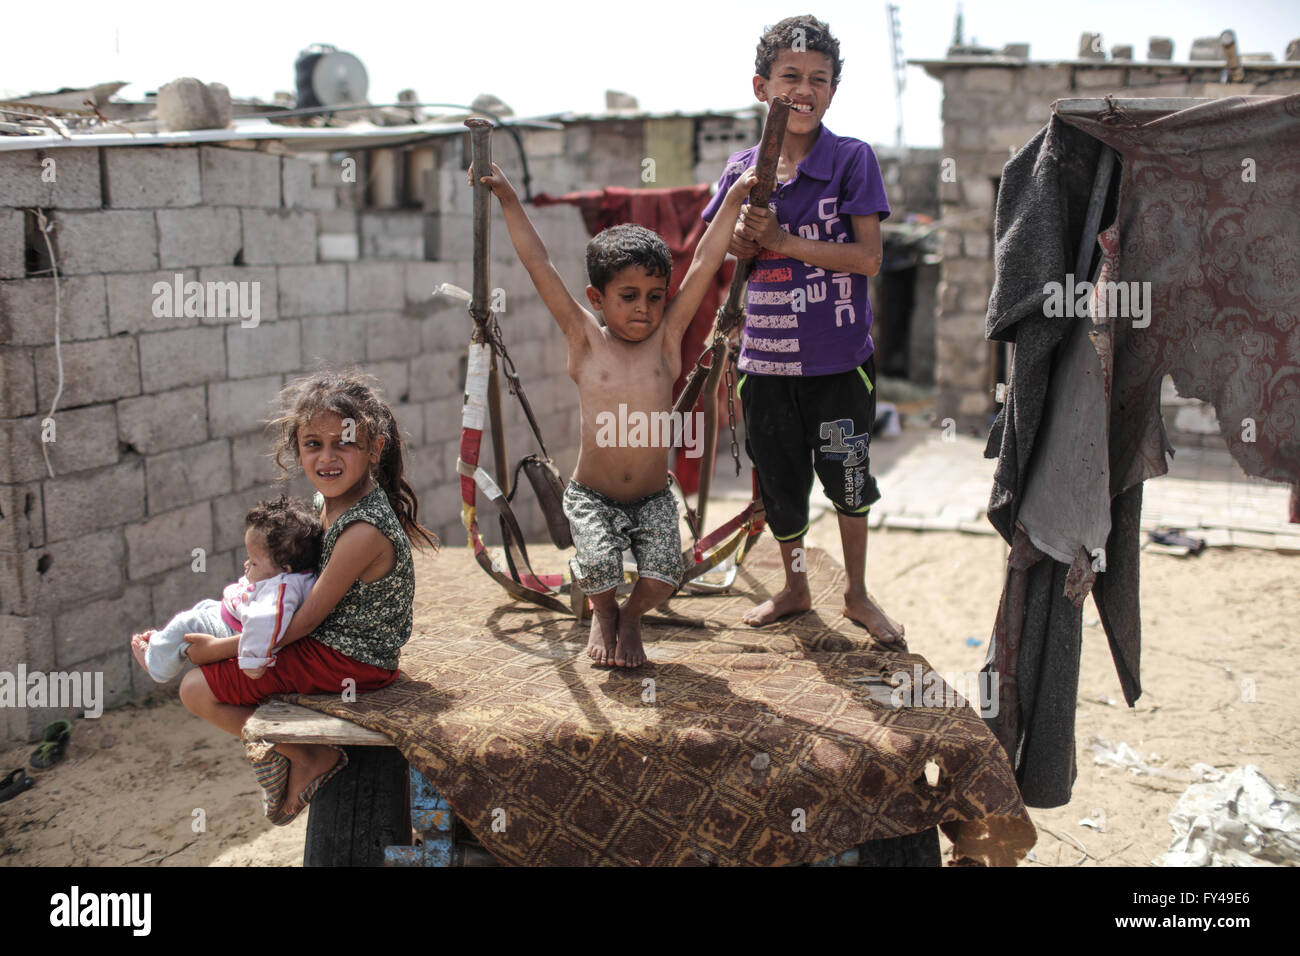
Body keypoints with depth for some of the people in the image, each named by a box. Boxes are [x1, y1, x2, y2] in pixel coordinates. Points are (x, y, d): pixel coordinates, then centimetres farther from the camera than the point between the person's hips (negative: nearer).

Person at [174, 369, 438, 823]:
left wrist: (220, 648, -15)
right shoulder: (332, 500, 0)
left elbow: (304, 621, -22)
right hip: (333, 641, 10)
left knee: (198, 688, -5)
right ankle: (274, 747, 23)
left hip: (347, 661, -10)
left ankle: (311, 757, 4)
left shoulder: (363, 531, -29)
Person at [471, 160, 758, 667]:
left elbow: (704, 265, -6)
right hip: (592, 496, -1)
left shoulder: (666, 339, -4)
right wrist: (508, 199, -9)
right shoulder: (585, 341, -7)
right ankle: (603, 614, 16)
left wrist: (733, 201, -6)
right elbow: (538, 265, -8)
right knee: (599, 565, -22)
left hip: (653, 499, 1)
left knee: (663, 576, -17)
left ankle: (631, 616, 20)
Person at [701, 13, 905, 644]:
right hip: (765, 361, 3)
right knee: (778, 484, 13)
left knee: (848, 480, 10)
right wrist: (740, 243, -11)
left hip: (840, 361, -3)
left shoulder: (852, 160, -7)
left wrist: (781, 240, -20)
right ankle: (794, 587, 38)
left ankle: (857, 594, 32)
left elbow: (868, 258, -15)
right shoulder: (742, 170, 3)